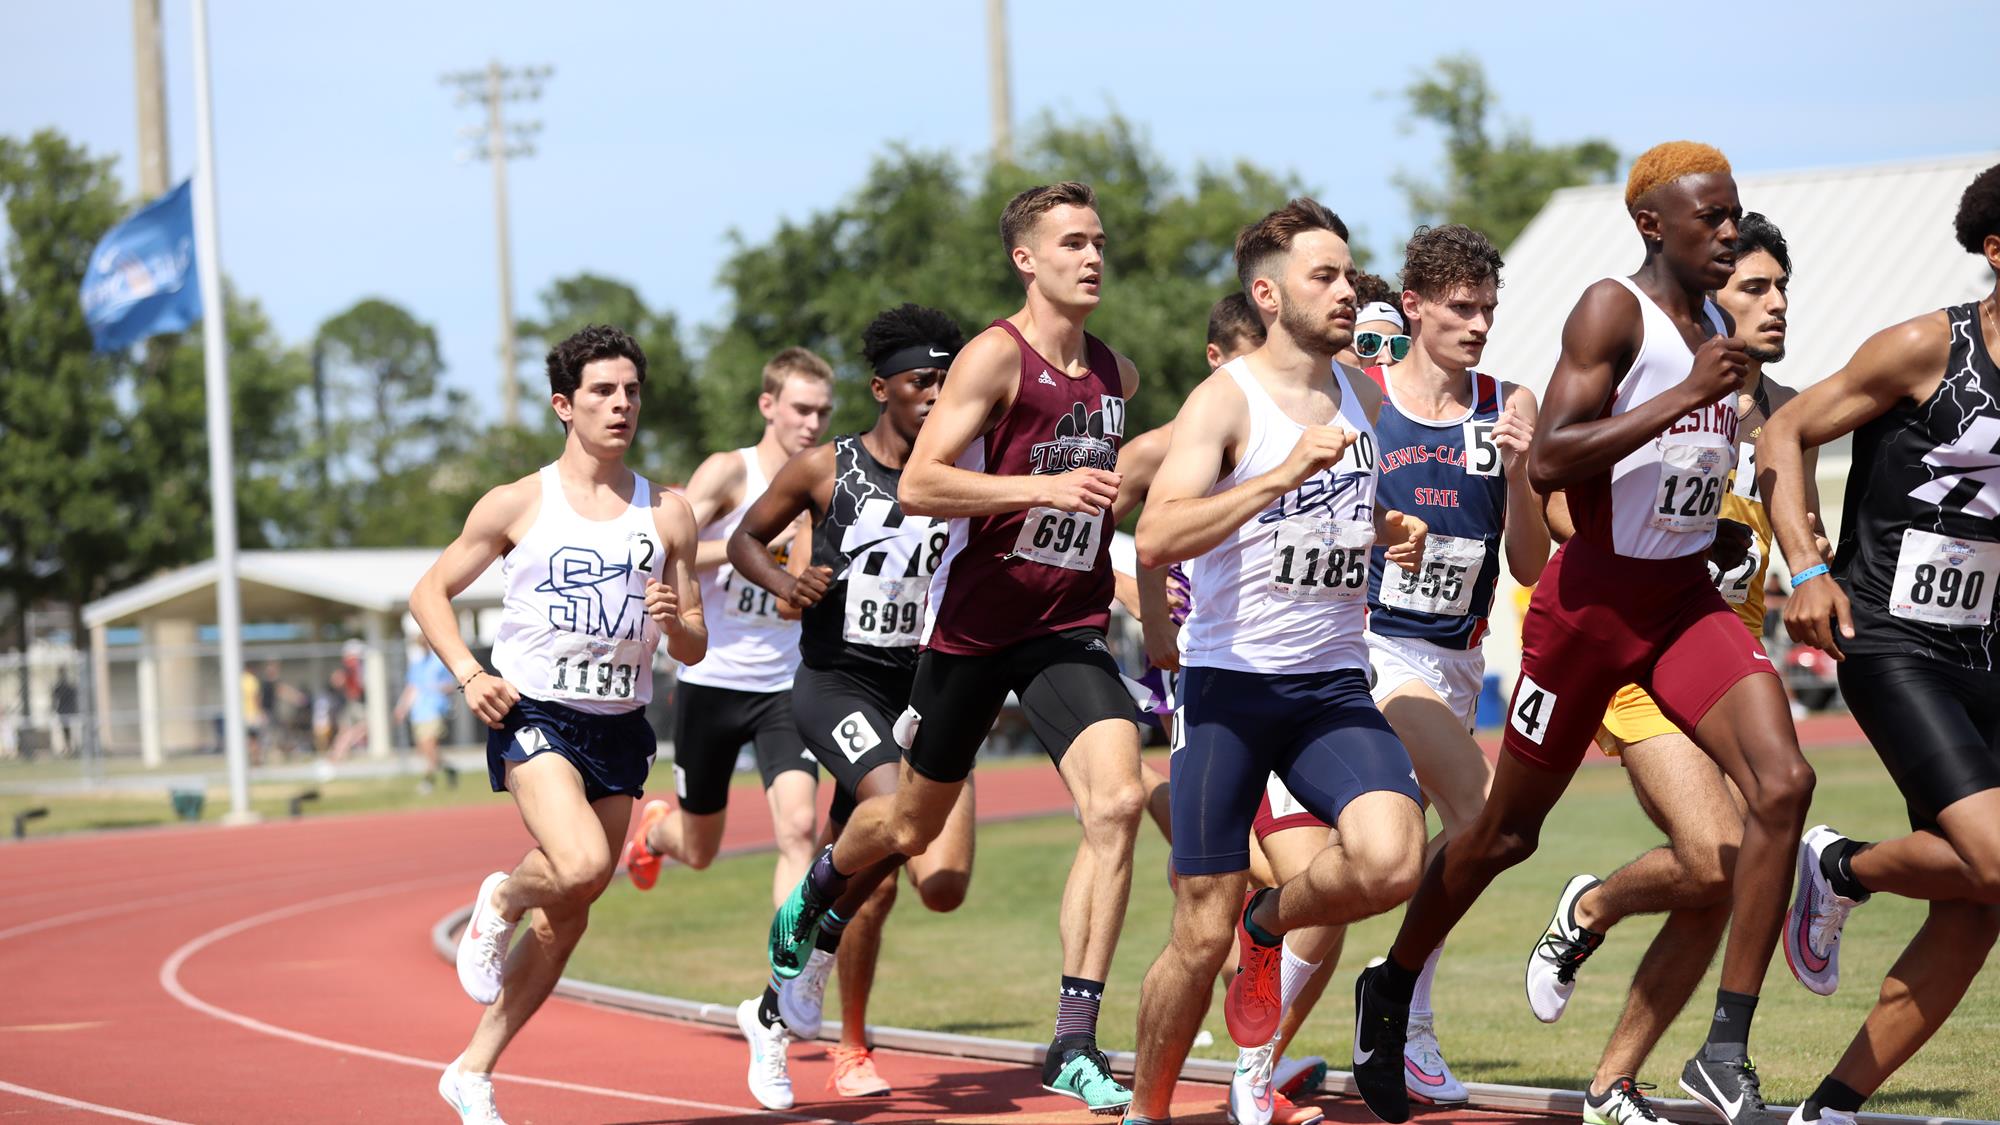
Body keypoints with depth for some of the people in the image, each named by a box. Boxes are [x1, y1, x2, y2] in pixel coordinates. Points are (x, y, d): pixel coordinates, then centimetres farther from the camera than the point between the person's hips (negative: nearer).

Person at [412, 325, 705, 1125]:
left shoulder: (667, 515, 7)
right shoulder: (518, 506, -1)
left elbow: (693, 650, 11)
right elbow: (431, 592, 7)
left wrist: (674, 622, -13)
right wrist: (469, 674, -8)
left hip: (619, 728, 4)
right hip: (533, 714, -4)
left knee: (566, 918, 6)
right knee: (582, 865, -27)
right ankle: (500, 899, 7)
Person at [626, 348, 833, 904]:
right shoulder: (729, 472, -10)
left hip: (785, 688, 2)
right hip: (712, 684, -2)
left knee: (799, 826, -22)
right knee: (698, 850, 15)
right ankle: (656, 828, 52)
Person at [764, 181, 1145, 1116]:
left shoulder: (1117, 374, 7)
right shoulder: (996, 356, -13)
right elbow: (917, 487, -24)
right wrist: (1045, 487, -32)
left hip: (1069, 629, 4)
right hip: (973, 625, -4)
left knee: (1116, 802, -21)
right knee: (913, 822, 15)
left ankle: (1074, 1045, -19)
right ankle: (817, 889, 52)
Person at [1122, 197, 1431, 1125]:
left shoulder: (1362, 397, 11)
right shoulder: (1226, 401, -9)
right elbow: (1155, 540, -23)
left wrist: (1391, 534, 8)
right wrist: (1286, 474, -29)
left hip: (1334, 685, 5)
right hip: (1230, 687, -4)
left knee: (1390, 863, -23)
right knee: (1200, 939, -3)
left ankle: (1270, 925, 10)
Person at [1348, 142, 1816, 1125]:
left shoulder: (1718, 330, 10)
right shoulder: (1613, 311, -15)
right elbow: (1547, 462, -28)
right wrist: (1686, 395, -30)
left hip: (1686, 600, 6)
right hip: (1593, 599, -6)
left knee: (1781, 785, -17)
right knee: (1507, 831, 9)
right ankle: (1391, 990, 36)